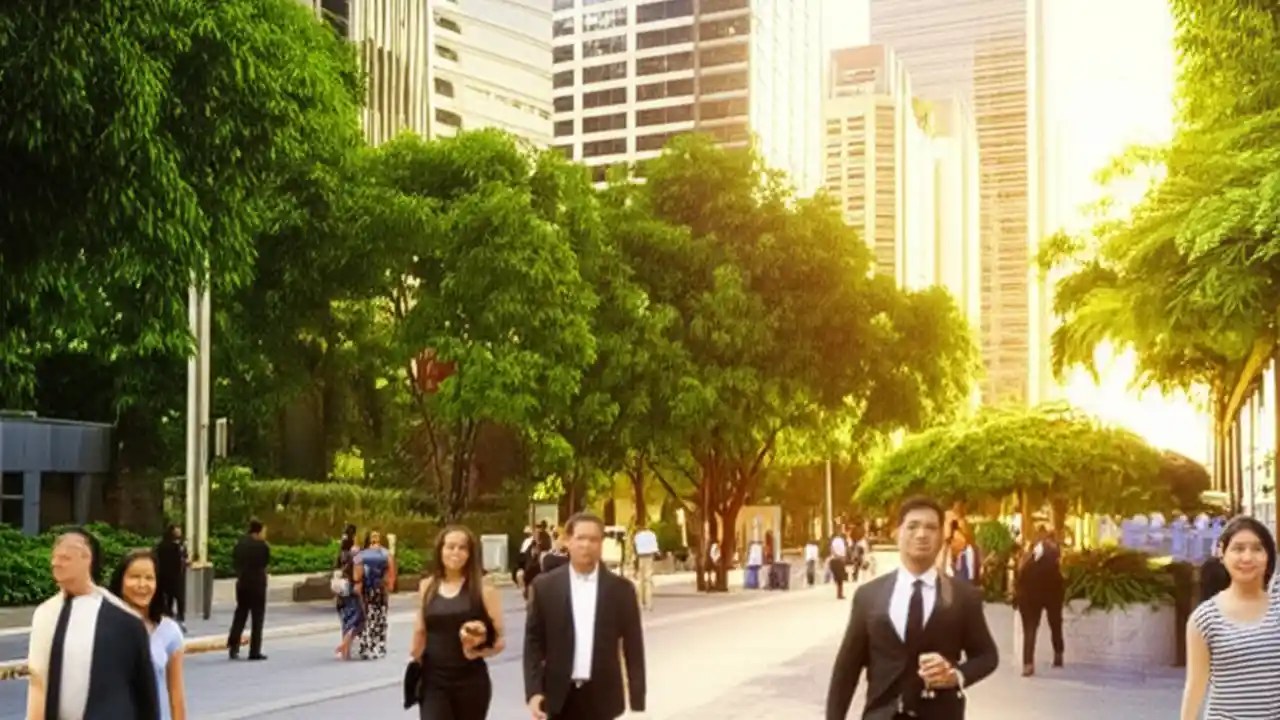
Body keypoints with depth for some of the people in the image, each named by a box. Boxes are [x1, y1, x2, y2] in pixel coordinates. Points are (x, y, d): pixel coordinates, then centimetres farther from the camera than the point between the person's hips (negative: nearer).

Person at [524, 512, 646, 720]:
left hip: (602, 697, 0)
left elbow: (633, 647, 2)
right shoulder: (545, 586, 1)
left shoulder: (620, 588, 1)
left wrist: (637, 701, -1)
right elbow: (533, 643, 2)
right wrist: (533, 691, -9)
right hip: (561, 697, 0)